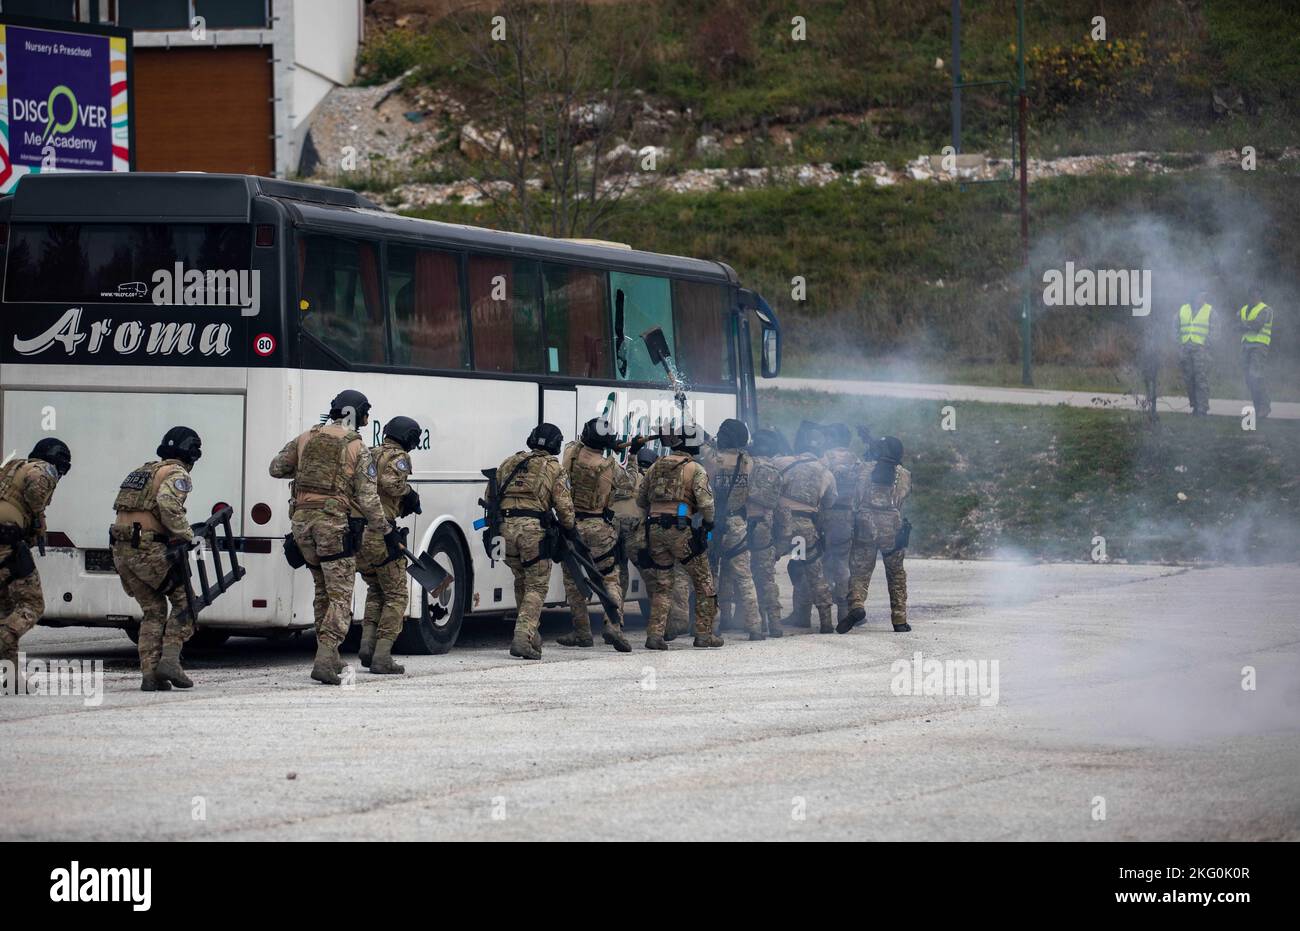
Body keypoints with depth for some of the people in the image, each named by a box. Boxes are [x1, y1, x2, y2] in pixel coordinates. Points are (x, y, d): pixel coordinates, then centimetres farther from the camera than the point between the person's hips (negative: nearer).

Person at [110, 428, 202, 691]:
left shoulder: (142, 471, 24)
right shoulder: (176, 474, -3)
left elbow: (122, 508, 19)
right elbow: (168, 503, -23)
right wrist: (187, 535, -15)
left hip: (122, 550, 8)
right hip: (150, 550, -8)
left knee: (153, 611, 15)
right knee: (184, 602, 6)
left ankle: (149, 674, 7)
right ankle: (170, 660, -7)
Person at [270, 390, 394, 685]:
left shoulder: (306, 439, 8)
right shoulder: (357, 449, -6)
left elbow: (276, 469, 19)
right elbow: (368, 498, -8)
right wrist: (386, 532, 1)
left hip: (303, 521, 5)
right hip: (336, 525, -5)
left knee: (323, 591, 20)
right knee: (340, 596, -3)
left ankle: (328, 656, 23)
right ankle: (325, 660, -17)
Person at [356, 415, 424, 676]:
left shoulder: (369, 455, 17)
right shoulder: (398, 457, -5)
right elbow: (390, 483, -24)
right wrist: (410, 494, -6)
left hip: (357, 534, 7)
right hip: (380, 534, -7)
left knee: (376, 591, 24)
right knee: (395, 596, 2)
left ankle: (367, 644, 9)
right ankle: (382, 657, -5)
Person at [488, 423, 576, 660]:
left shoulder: (510, 462, 17)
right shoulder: (553, 468, 3)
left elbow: (489, 495, 19)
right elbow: (563, 505, -1)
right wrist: (571, 530, 14)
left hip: (506, 526, 5)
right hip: (534, 529, -5)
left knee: (522, 582, 21)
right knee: (537, 587, 2)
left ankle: (531, 636, 24)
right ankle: (523, 638, -12)